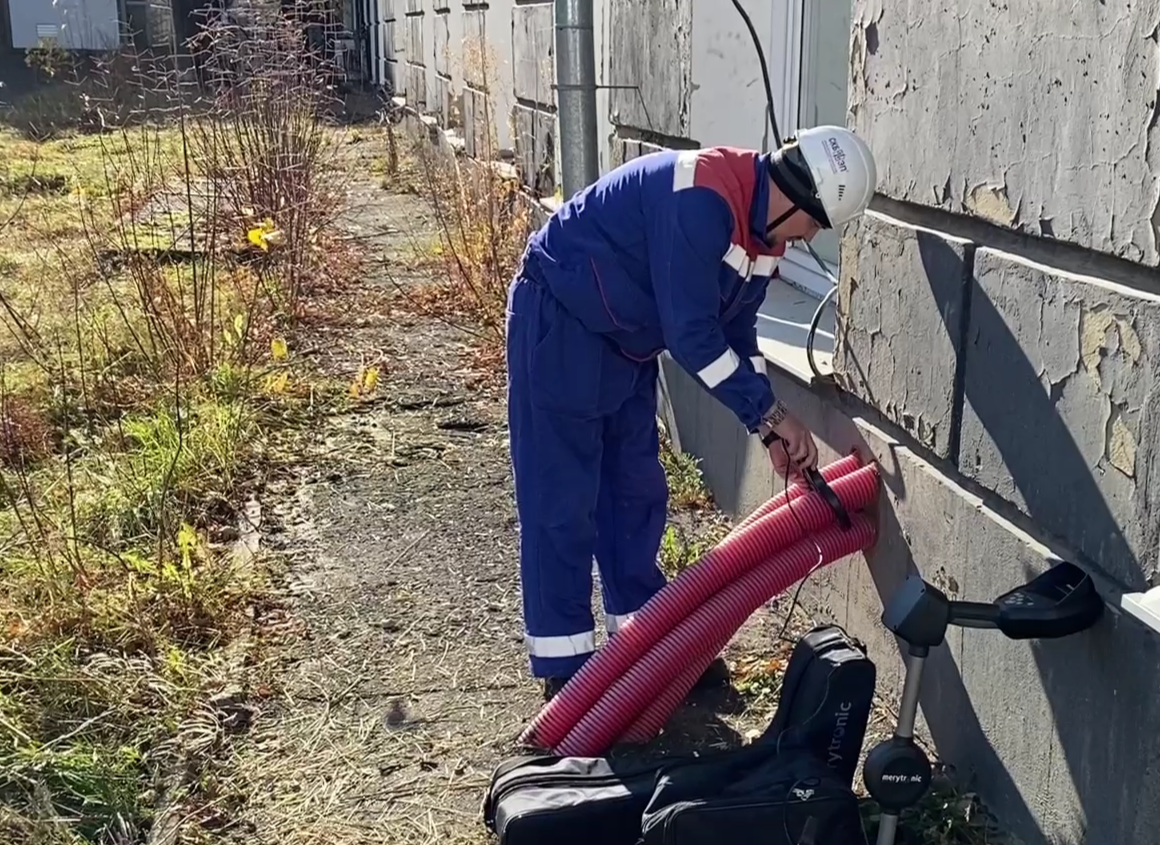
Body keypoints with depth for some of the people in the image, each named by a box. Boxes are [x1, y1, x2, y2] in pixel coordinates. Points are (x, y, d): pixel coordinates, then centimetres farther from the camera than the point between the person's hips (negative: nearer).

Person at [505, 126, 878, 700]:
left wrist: (769, 430, 2)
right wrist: (772, 412, -22)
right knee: (562, 498, -5)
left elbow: (735, 331, 9)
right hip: (559, 321, -10)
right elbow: (691, 334, -30)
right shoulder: (699, 198, -30)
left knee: (637, 491, 14)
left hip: (624, 338, 10)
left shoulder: (762, 226, 0)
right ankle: (564, 663, 5)